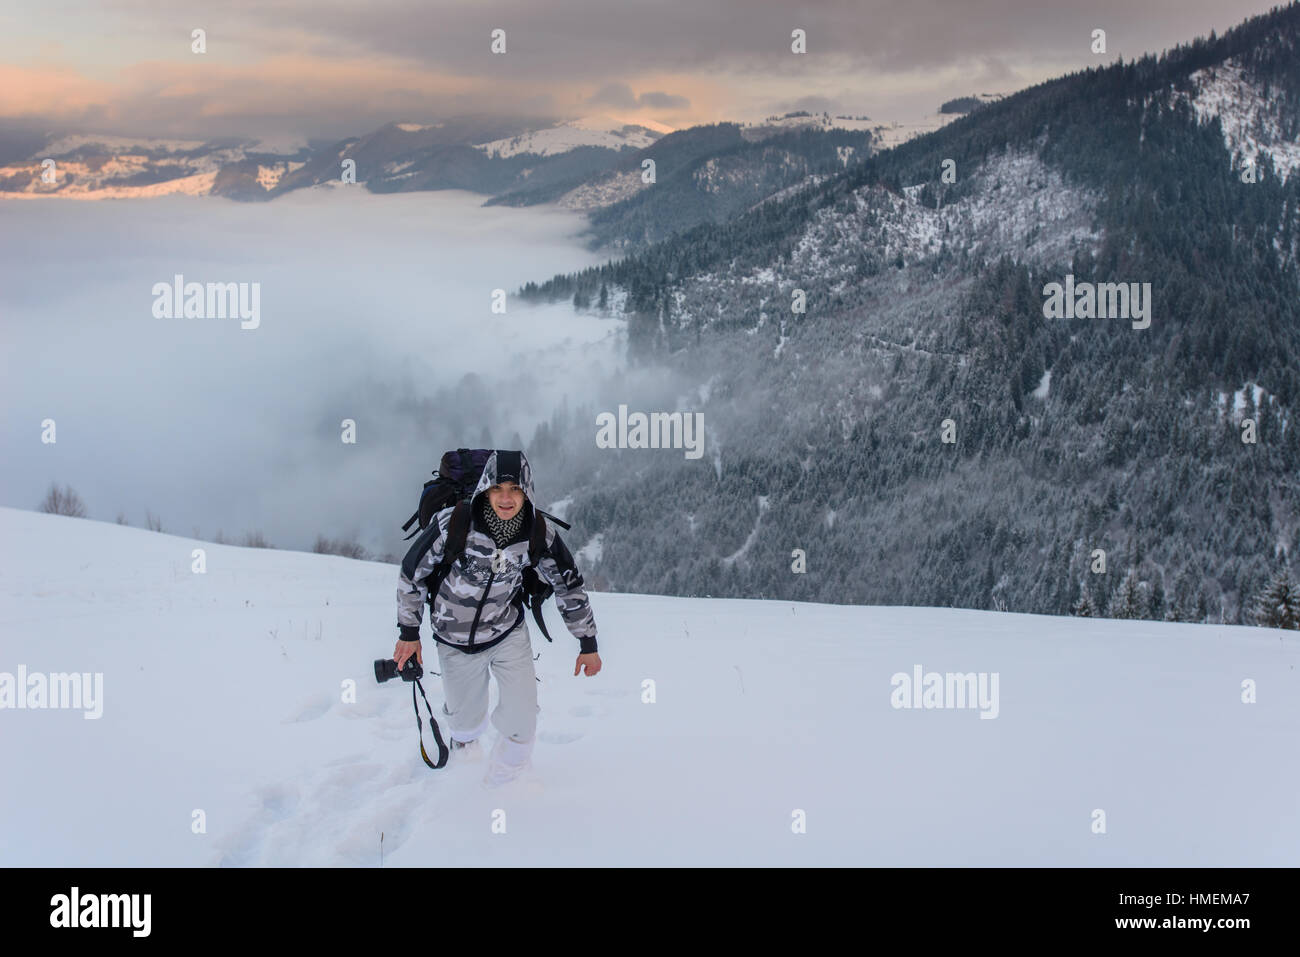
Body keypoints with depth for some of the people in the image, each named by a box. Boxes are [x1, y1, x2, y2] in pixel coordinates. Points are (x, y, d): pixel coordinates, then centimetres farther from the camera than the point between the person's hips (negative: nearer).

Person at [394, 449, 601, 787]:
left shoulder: (540, 534, -18)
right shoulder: (452, 523, -25)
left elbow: (569, 586, -2)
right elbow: (412, 572, -8)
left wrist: (588, 644, 3)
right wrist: (409, 631, -2)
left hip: (508, 633, 1)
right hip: (455, 639, -1)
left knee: (521, 720, -7)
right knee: (465, 721, 12)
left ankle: (504, 777, 26)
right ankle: (464, 747, 52)